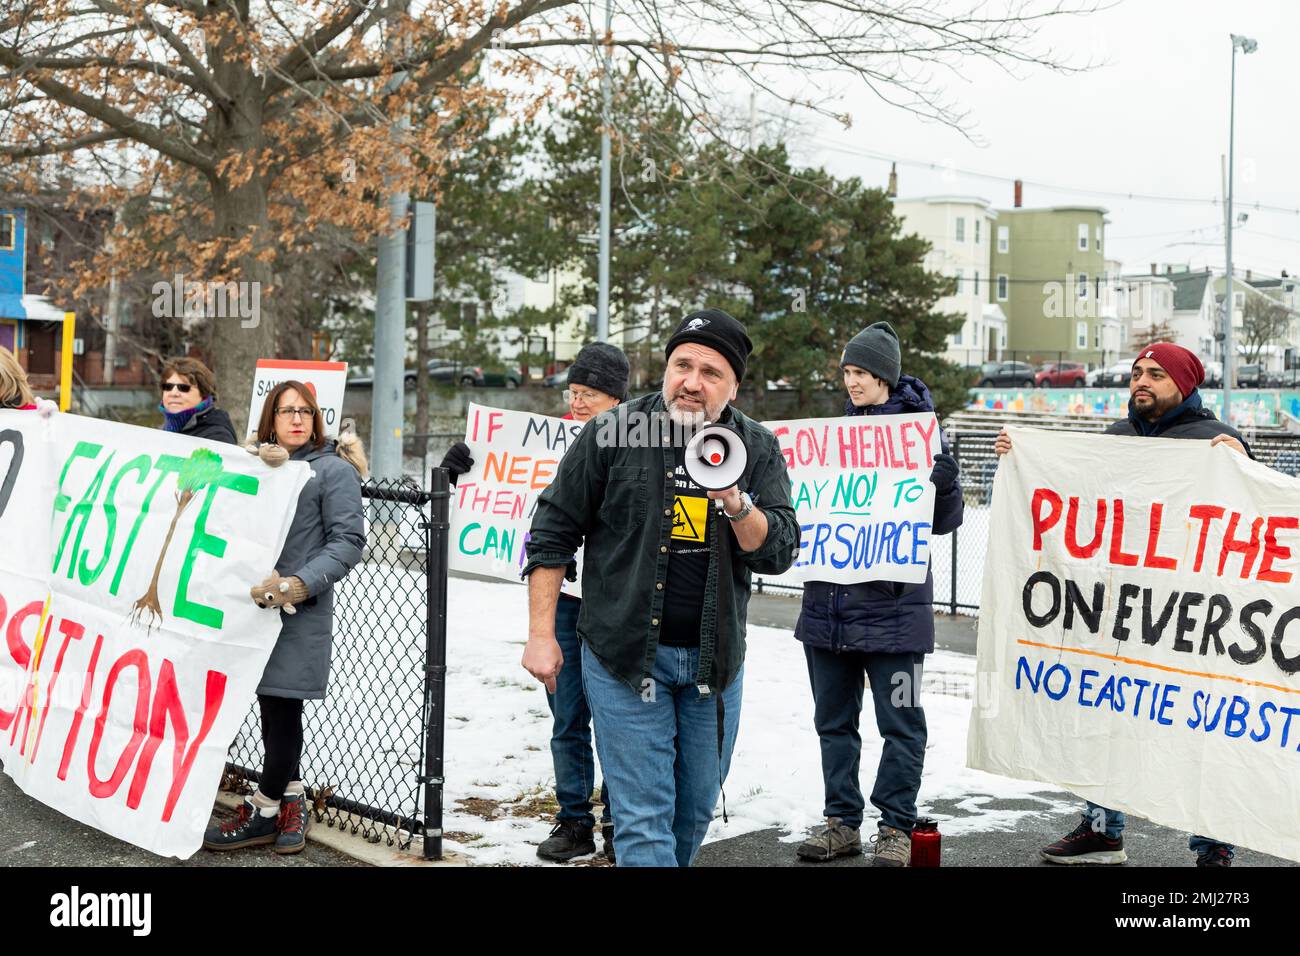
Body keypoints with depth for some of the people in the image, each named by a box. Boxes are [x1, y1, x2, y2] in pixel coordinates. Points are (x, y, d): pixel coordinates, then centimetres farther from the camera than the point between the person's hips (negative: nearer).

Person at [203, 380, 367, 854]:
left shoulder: (333, 470, -2)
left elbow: (348, 541, -9)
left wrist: (301, 584, -20)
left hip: (300, 611, -6)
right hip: (257, 602, 6)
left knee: (281, 705, -2)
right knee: (273, 705, 11)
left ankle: (264, 810, 9)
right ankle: (291, 800, 24)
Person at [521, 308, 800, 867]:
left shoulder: (758, 450, 2)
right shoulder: (612, 434, -6)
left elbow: (778, 553, -5)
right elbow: (553, 533, -1)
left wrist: (736, 503, -24)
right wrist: (541, 634, -4)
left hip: (715, 660, 3)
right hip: (624, 654, -3)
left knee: (696, 810, 15)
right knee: (644, 815, -5)